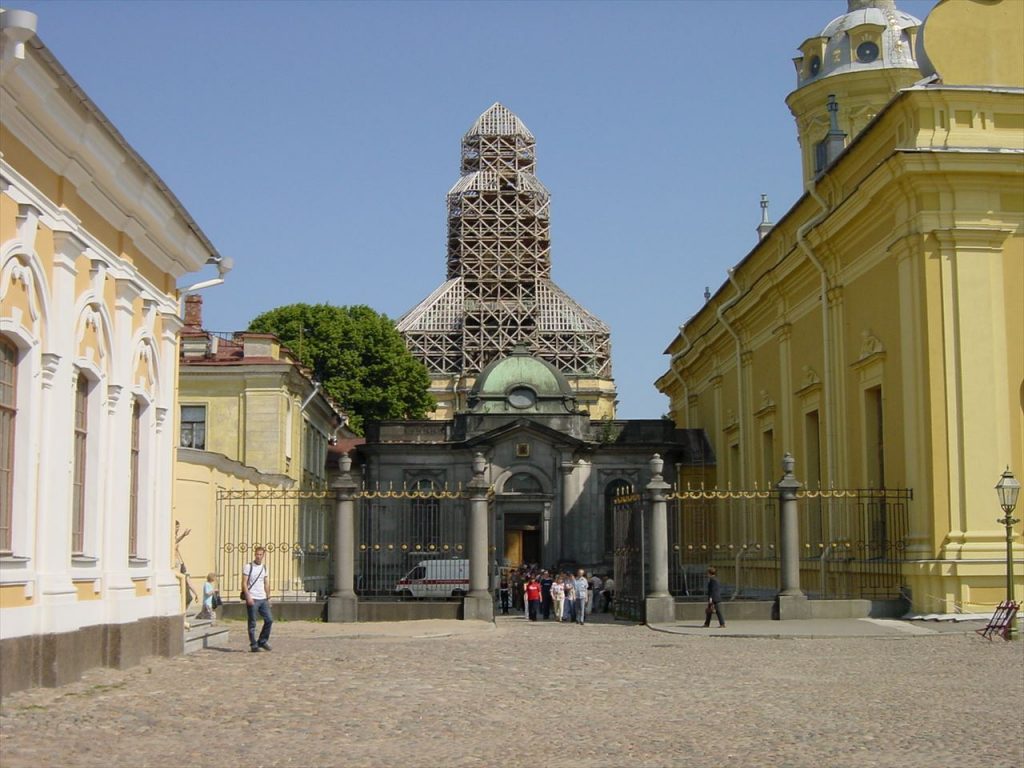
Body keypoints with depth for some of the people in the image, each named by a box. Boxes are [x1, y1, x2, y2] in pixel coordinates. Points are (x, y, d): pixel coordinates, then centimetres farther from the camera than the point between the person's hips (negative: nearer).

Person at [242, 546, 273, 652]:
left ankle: (262, 641, 15)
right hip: (252, 599, -6)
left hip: (263, 599, 6)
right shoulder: (248, 567, -4)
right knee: (252, 624, -1)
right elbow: (244, 583, -9)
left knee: (269, 620, 1)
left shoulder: (264, 568, 14)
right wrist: (248, 597, -18)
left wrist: (268, 597, 14)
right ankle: (253, 645, 6)